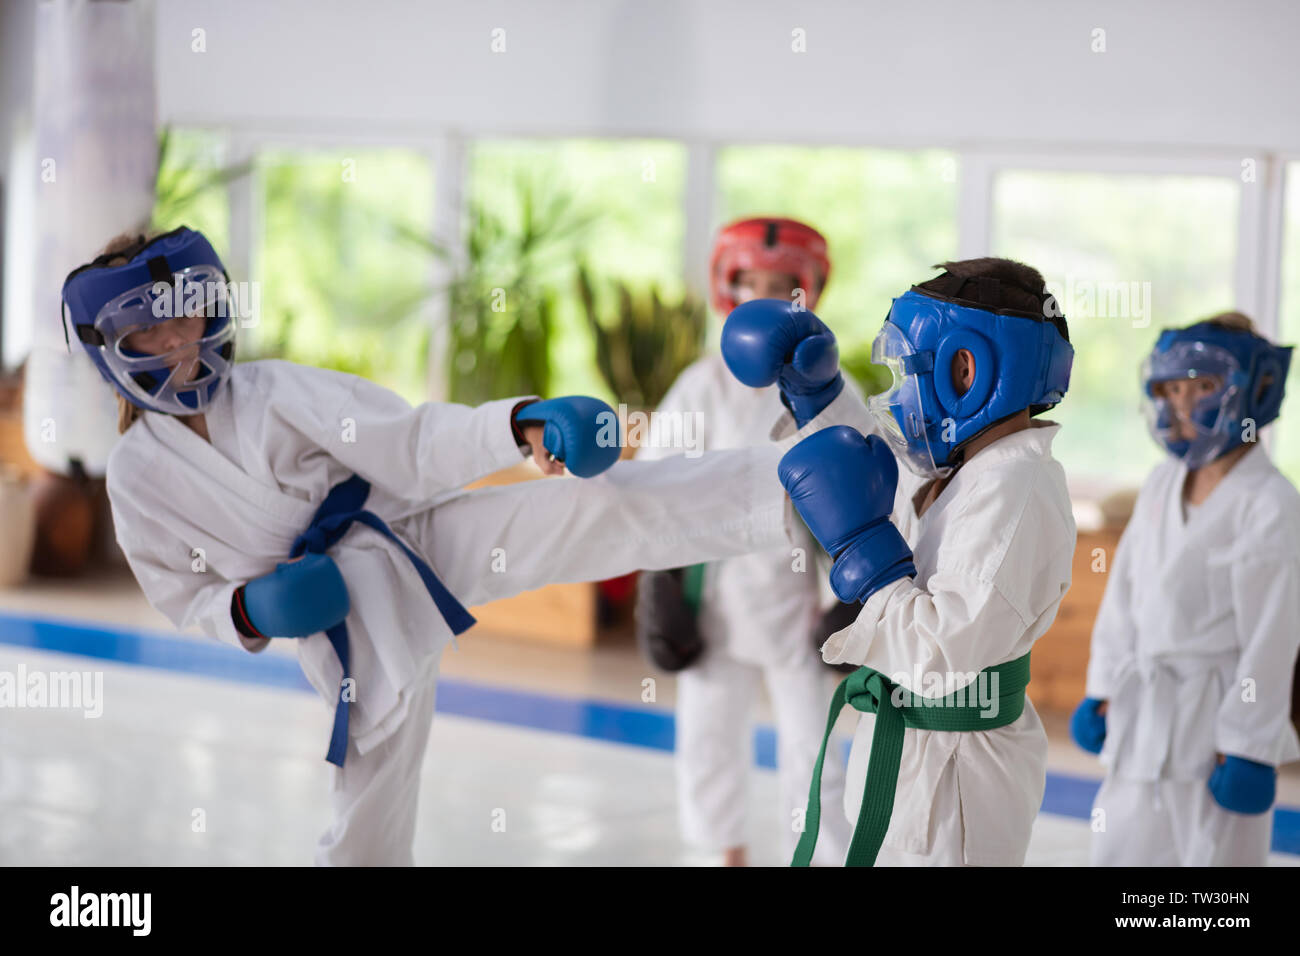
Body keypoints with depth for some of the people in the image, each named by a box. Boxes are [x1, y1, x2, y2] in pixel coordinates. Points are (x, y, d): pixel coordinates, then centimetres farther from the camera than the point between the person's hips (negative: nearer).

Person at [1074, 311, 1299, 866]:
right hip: (1145, 715, 7)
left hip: (1217, 714, -7)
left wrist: (1248, 748, -16)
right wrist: (1103, 691, 12)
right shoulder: (1163, 485, 6)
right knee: (1121, 850, 14)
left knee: (1216, 852, 1)